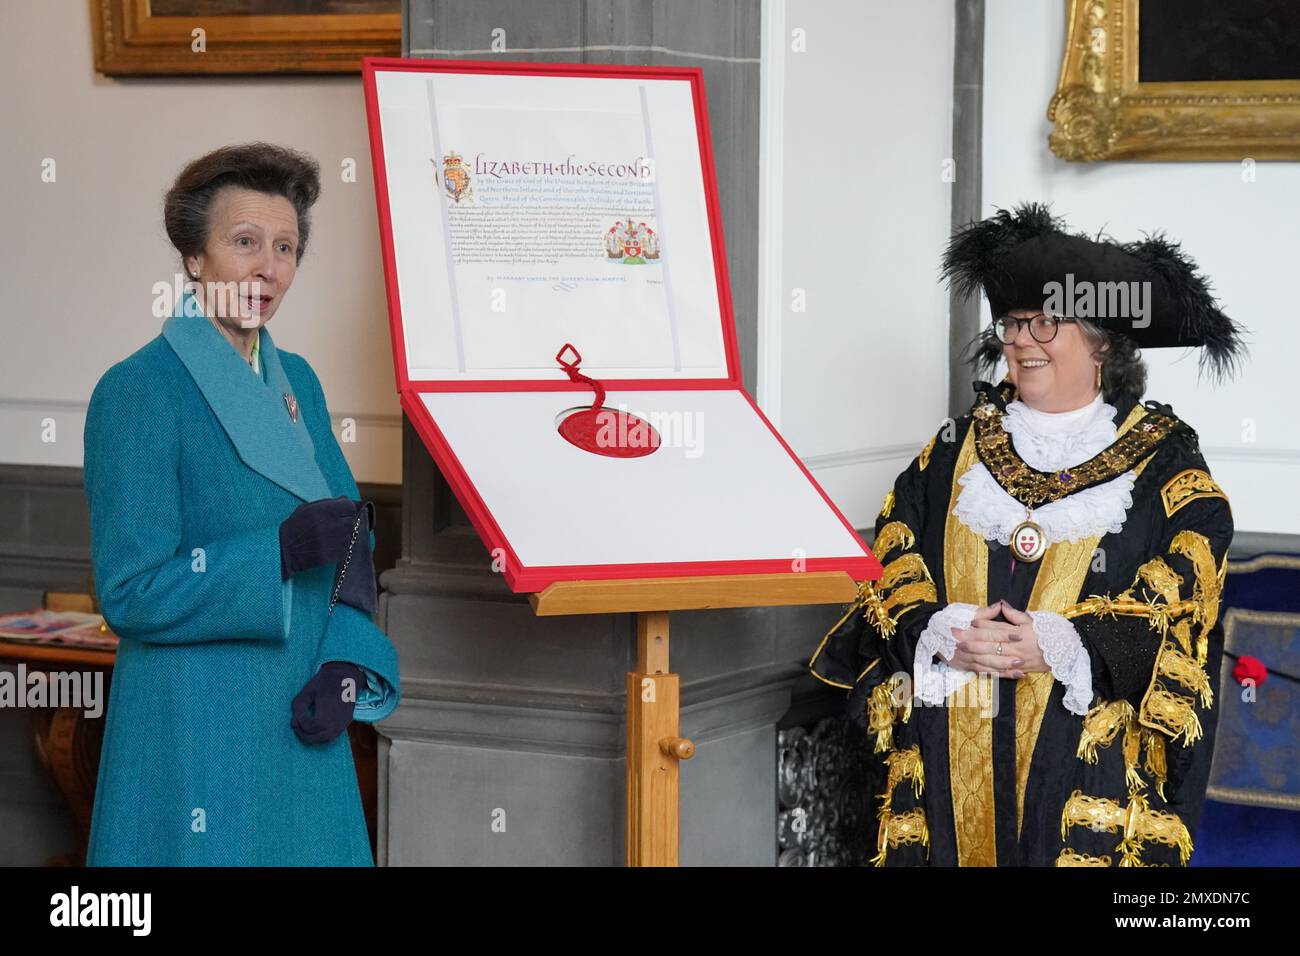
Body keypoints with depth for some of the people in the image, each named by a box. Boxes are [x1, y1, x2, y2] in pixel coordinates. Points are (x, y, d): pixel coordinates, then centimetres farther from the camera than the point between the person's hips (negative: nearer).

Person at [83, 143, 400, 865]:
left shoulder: (296, 379, 10)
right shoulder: (139, 391, -12)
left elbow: (350, 545, 10)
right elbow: (130, 591, -16)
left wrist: (348, 662, -6)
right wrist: (284, 549, -22)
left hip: (304, 725, 6)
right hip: (196, 736, -6)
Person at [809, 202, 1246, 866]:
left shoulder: (1161, 457, 4)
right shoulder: (960, 445, 15)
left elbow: (1184, 586, -7)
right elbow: (894, 554, 8)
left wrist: (1059, 645, -19)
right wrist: (941, 632, -13)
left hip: (1088, 743, -3)